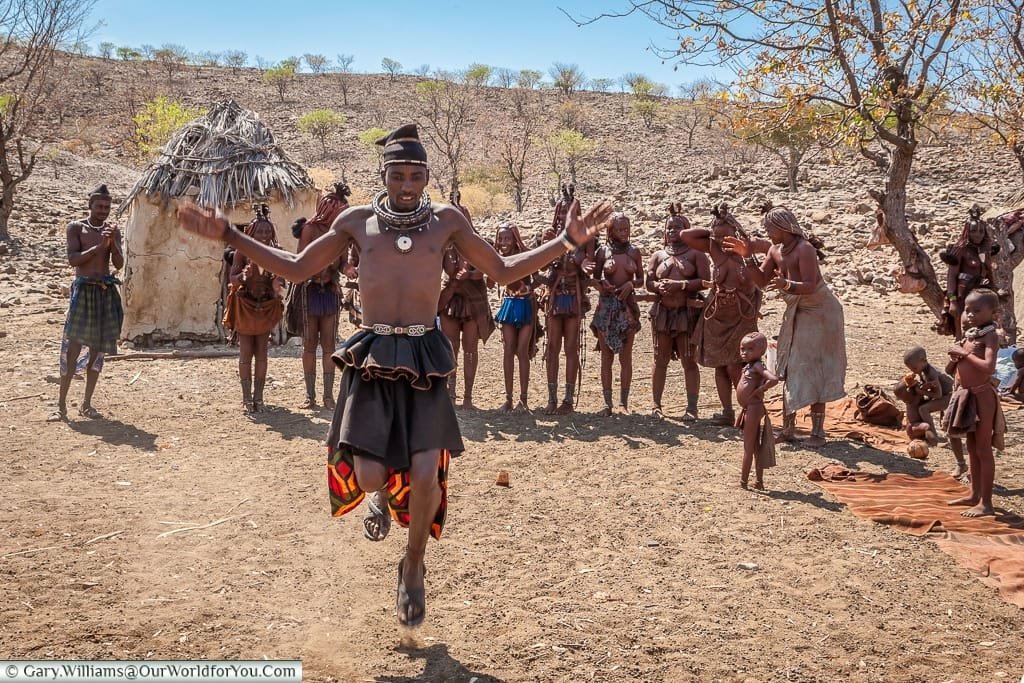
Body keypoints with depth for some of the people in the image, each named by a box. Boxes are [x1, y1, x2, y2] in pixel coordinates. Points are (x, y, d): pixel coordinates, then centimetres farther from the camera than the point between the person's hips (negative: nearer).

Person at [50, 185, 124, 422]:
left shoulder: (113, 231, 11)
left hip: (106, 292, 4)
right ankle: (61, 405, -5)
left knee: (98, 349, 5)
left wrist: (113, 243, -13)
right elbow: (73, 259, -9)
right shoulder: (76, 227, 2)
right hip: (83, 290, -3)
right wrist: (99, 246, -17)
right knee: (72, 347, -8)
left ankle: (87, 404, 12)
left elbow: (119, 264, 3)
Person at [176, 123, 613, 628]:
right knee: (368, 476, -11)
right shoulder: (357, 220, 7)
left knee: (426, 474, -10)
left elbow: (503, 271, 11)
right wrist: (229, 236, 8)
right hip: (372, 355, 0)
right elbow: (297, 268, 13)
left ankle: (413, 566, 20)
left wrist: (566, 242, 4)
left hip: (425, 357, 0)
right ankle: (385, 492, 32)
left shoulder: (446, 220, 7)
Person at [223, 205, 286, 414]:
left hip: (266, 307, 2)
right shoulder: (243, 250, -8)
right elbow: (233, 279, -11)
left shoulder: (276, 252, -1)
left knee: (261, 354, 5)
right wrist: (244, 274, -32)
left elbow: (281, 282, 1)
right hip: (245, 306, -2)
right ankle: (247, 399, 3)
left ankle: (258, 397, 11)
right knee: (246, 353, -1)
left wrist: (278, 282, -22)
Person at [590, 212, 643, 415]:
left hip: (628, 306, 1)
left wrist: (631, 284, -11)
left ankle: (624, 402, 9)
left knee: (626, 356, 3)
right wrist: (601, 284, -15)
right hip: (606, 306, -1)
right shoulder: (603, 251, 1)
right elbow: (594, 278, 6)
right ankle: (607, 403, 7)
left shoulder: (634, 252, 4)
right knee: (606, 356, 2)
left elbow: (641, 280, 9)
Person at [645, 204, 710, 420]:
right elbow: (649, 283, 6)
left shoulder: (696, 254, 3)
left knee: (689, 361, -1)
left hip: (687, 312, -3)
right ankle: (656, 405, 13)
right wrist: (660, 286, -16)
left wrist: (680, 285, -18)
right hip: (662, 312, 3)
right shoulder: (658, 255, 13)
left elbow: (705, 281, -7)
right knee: (660, 360, 7)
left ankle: (691, 407, 4)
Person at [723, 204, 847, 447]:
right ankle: (788, 427, 19)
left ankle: (817, 432, 0)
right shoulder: (776, 250, 1)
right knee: (789, 370, 10)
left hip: (818, 313, -8)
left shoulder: (804, 249, -24)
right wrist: (748, 256, -7)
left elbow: (810, 286, -32)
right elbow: (761, 280, 3)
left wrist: (787, 285, -49)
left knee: (813, 372, -7)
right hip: (796, 314, 9)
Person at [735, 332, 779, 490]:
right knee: (755, 446, 14)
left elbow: (773, 379, -31)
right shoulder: (747, 367, 11)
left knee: (749, 446, -3)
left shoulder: (757, 366, -15)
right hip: (747, 410, 10)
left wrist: (759, 390, -20)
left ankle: (743, 480, 3)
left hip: (754, 410, -10)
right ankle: (759, 480, 22)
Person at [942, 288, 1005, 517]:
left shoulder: (990, 336, -13)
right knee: (972, 448, 18)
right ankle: (974, 495, 30)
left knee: (983, 449, -2)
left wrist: (964, 353, -21)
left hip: (982, 397, -9)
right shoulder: (968, 336, 10)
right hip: (966, 396, 9)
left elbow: (989, 366, -30)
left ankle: (986, 503, 4)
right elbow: (950, 370, 14)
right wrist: (956, 355, -4)